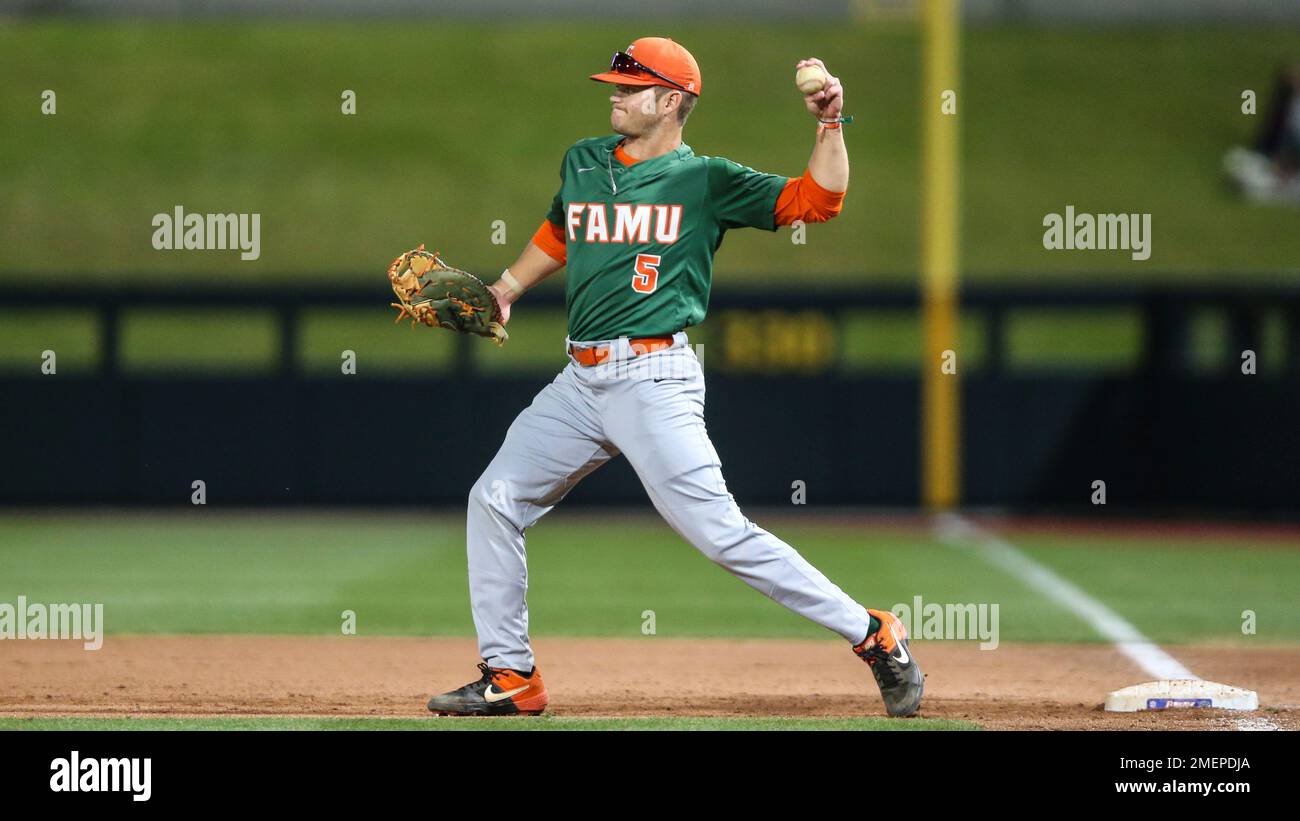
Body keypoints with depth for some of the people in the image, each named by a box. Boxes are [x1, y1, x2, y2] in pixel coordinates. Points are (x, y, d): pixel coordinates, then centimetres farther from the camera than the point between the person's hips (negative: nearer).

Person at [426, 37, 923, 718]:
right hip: (581, 380, 7)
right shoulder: (582, 162, 15)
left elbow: (819, 200, -9)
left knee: (716, 529, -16)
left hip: (653, 376, -7)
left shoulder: (705, 180, -2)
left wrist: (828, 125, -20)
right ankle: (509, 676, 15)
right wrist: (503, 292, 27)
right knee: (494, 500, 5)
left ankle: (872, 635, -10)